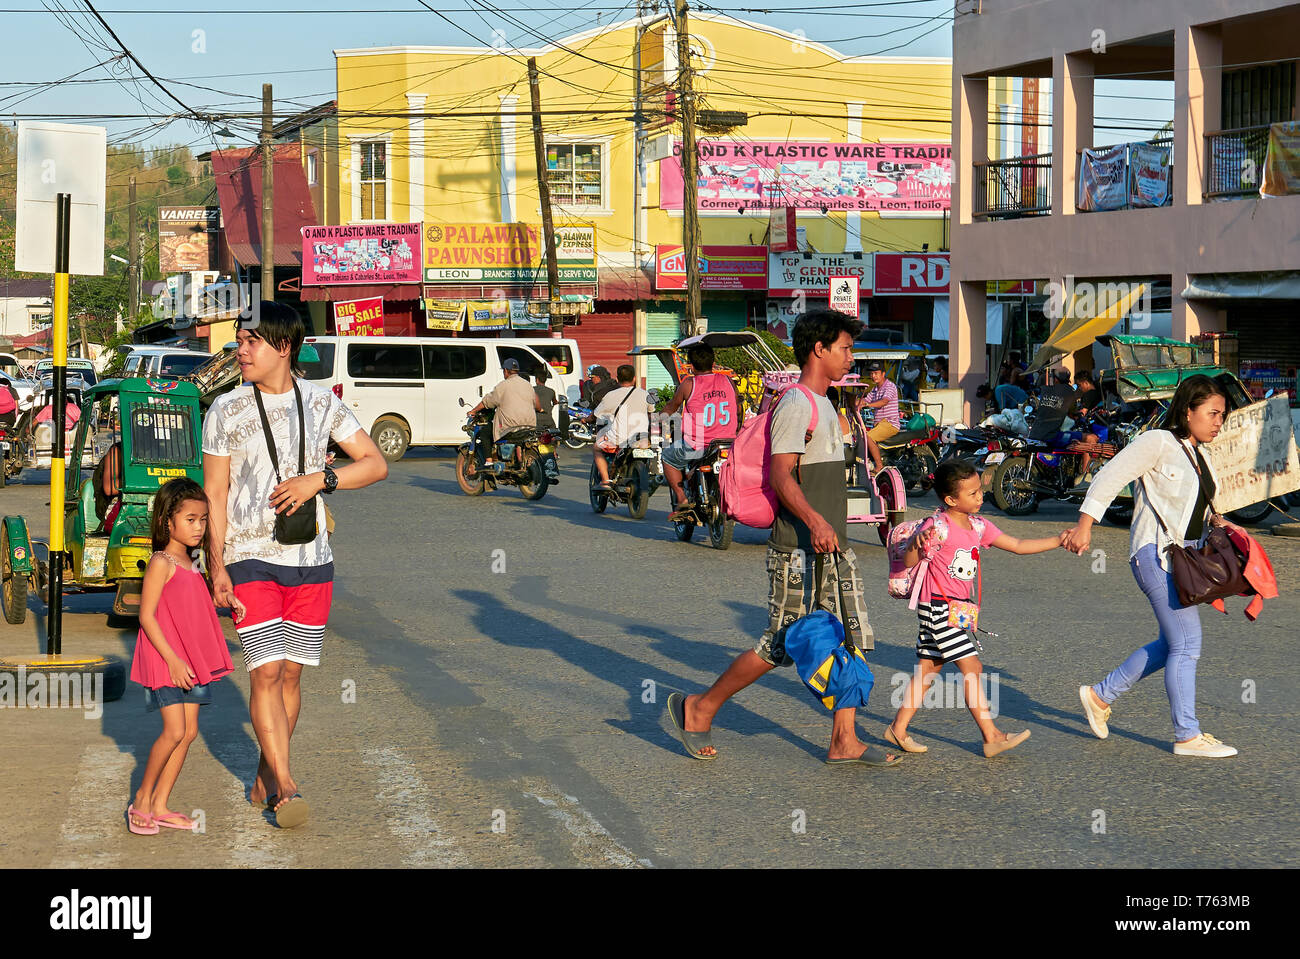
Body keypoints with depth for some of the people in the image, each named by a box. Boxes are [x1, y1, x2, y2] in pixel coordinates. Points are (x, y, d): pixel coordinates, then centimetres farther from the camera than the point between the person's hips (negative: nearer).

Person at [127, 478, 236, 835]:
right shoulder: (161, 563, -12)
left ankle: (160, 806, 12)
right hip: (165, 659, -8)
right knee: (174, 731, -13)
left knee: (189, 732, 6)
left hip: (191, 661, 8)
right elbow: (146, 616, -17)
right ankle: (142, 800, 4)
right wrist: (172, 660, -20)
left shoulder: (190, 564, 13)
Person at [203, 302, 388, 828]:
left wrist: (319, 479, -11)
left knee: (290, 673, 7)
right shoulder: (226, 410, 1)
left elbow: (376, 463, 5)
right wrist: (216, 565, -6)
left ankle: (264, 780, 20)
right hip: (251, 560, -2)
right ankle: (285, 787, -9)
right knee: (265, 672, -11)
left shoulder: (321, 402, 5)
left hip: (311, 560, 2)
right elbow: (214, 494, 2)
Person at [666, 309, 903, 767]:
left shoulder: (824, 405, 18)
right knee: (781, 646, -3)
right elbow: (782, 477, -22)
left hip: (832, 546, 9)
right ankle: (699, 708, 11)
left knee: (850, 639, 4)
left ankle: (844, 741, 7)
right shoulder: (795, 406, -13)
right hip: (799, 551, -9)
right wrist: (814, 522, -36)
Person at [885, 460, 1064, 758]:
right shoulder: (938, 527, -16)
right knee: (971, 667, -10)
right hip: (938, 607, -9)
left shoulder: (978, 527, 8)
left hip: (961, 609, 9)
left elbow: (1017, 546, 13)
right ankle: (992, 737, -7)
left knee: (928, 668, 12)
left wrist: (1058, 541, 8)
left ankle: (898, 728, 19)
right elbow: (909, 562, -19)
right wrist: (916, 543, -41)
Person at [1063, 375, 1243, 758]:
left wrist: (1216, 520, 5)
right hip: (1157, 553, -9)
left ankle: (1100, 696, 25)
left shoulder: (1198, 453, 14)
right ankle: (1187, 736, -1)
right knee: (1187, 644, -9)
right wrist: (1084, 527, -23)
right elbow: (1110, 478, -15)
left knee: (1172, 644, 13)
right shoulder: (1158, 443, -12)